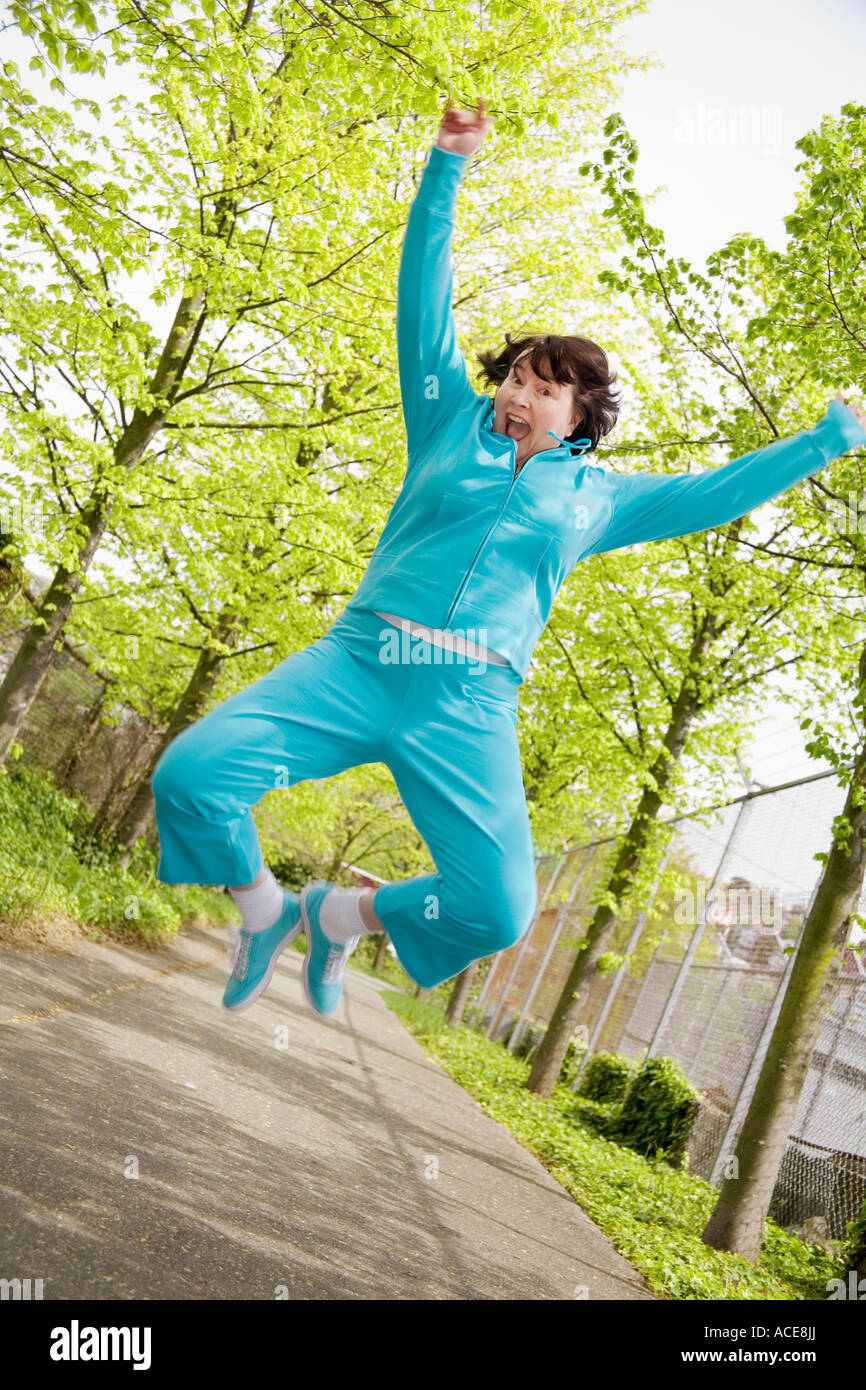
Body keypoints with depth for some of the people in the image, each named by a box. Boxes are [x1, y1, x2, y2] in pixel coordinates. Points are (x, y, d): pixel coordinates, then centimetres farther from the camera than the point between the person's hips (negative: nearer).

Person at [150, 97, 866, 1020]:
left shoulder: (595, 494, 16)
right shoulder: (452, 425, 15)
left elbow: (717, 492, 22)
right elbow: (423, 296, 14)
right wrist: (446, 168, 11)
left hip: (468, 708, 1)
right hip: (359, 658, 0)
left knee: (498, 910, -17)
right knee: (188, 774, -20)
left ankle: (340, 914, 15)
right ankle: (264, 911, 12)